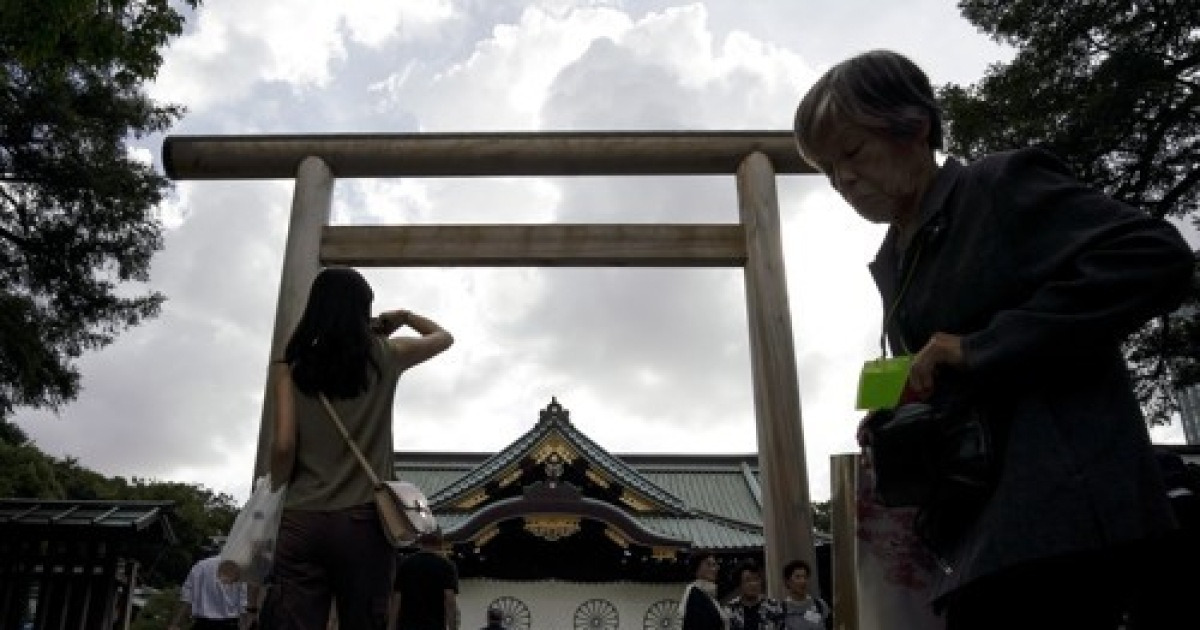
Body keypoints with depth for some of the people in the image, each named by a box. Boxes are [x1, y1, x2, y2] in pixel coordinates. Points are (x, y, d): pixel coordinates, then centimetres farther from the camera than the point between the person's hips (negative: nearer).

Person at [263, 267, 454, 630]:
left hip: (301, 521, 1)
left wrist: (277, 490, 15)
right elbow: (443, 337, 23)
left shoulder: (293, 366, 6)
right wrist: (404, 316, 38)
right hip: (363, 520, -1)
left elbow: (284, 446, -3)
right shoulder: (386, 355, 6)